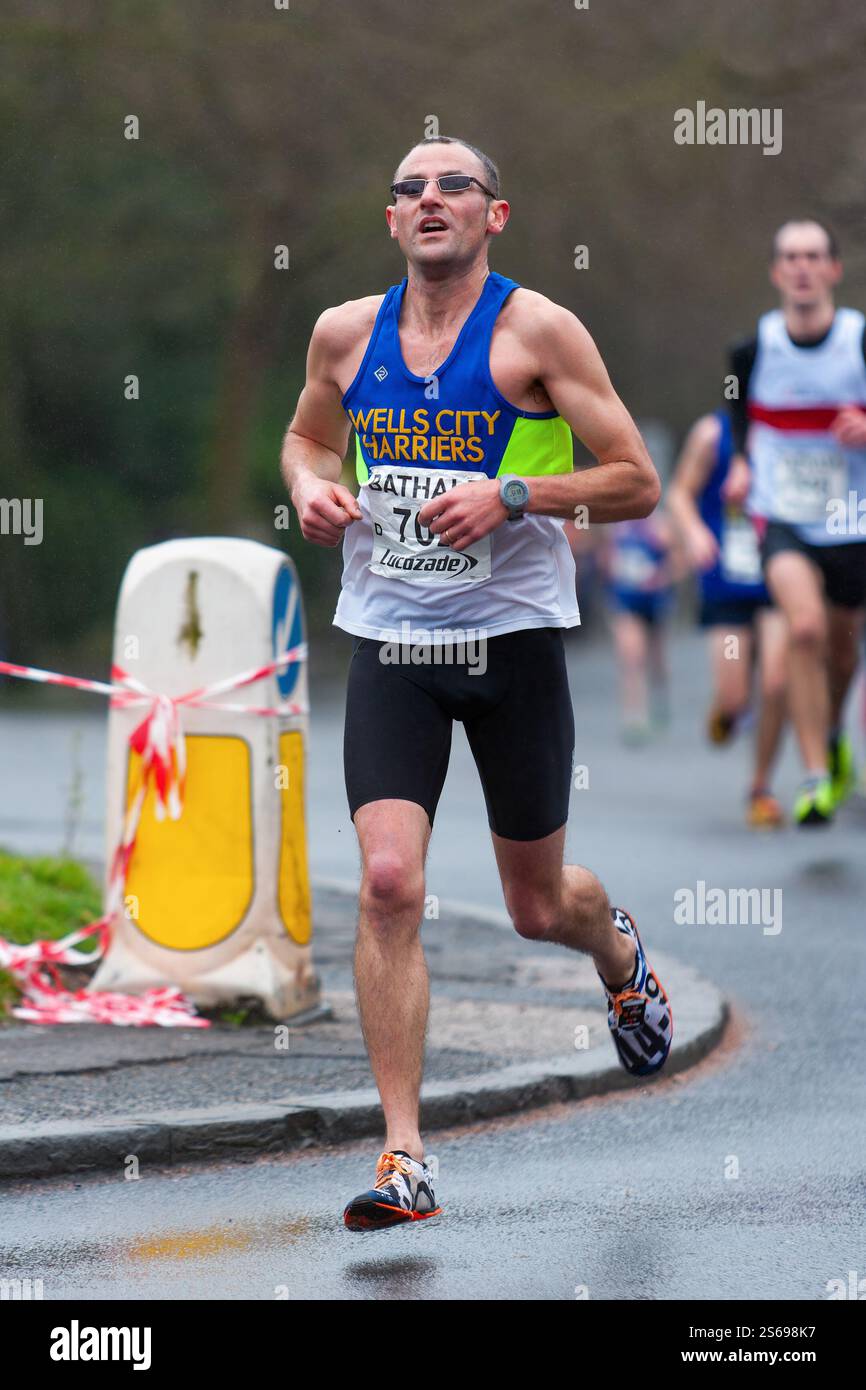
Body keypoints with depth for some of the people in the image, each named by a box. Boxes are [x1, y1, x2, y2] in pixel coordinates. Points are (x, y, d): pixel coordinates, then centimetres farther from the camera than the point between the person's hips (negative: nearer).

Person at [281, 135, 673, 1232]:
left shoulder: (538, 331, -7)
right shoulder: (346, 333, 4)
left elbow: (636, 483, -7)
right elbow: (308, 434, 24)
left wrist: (510, 495, -20)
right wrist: (310, 486, 1)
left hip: (512, 638, -2)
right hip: (389, 645, 2)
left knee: (540, 908, 11)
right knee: (388, 883, -16)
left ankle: (616, 949, 50)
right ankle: (404, 1158, -13)